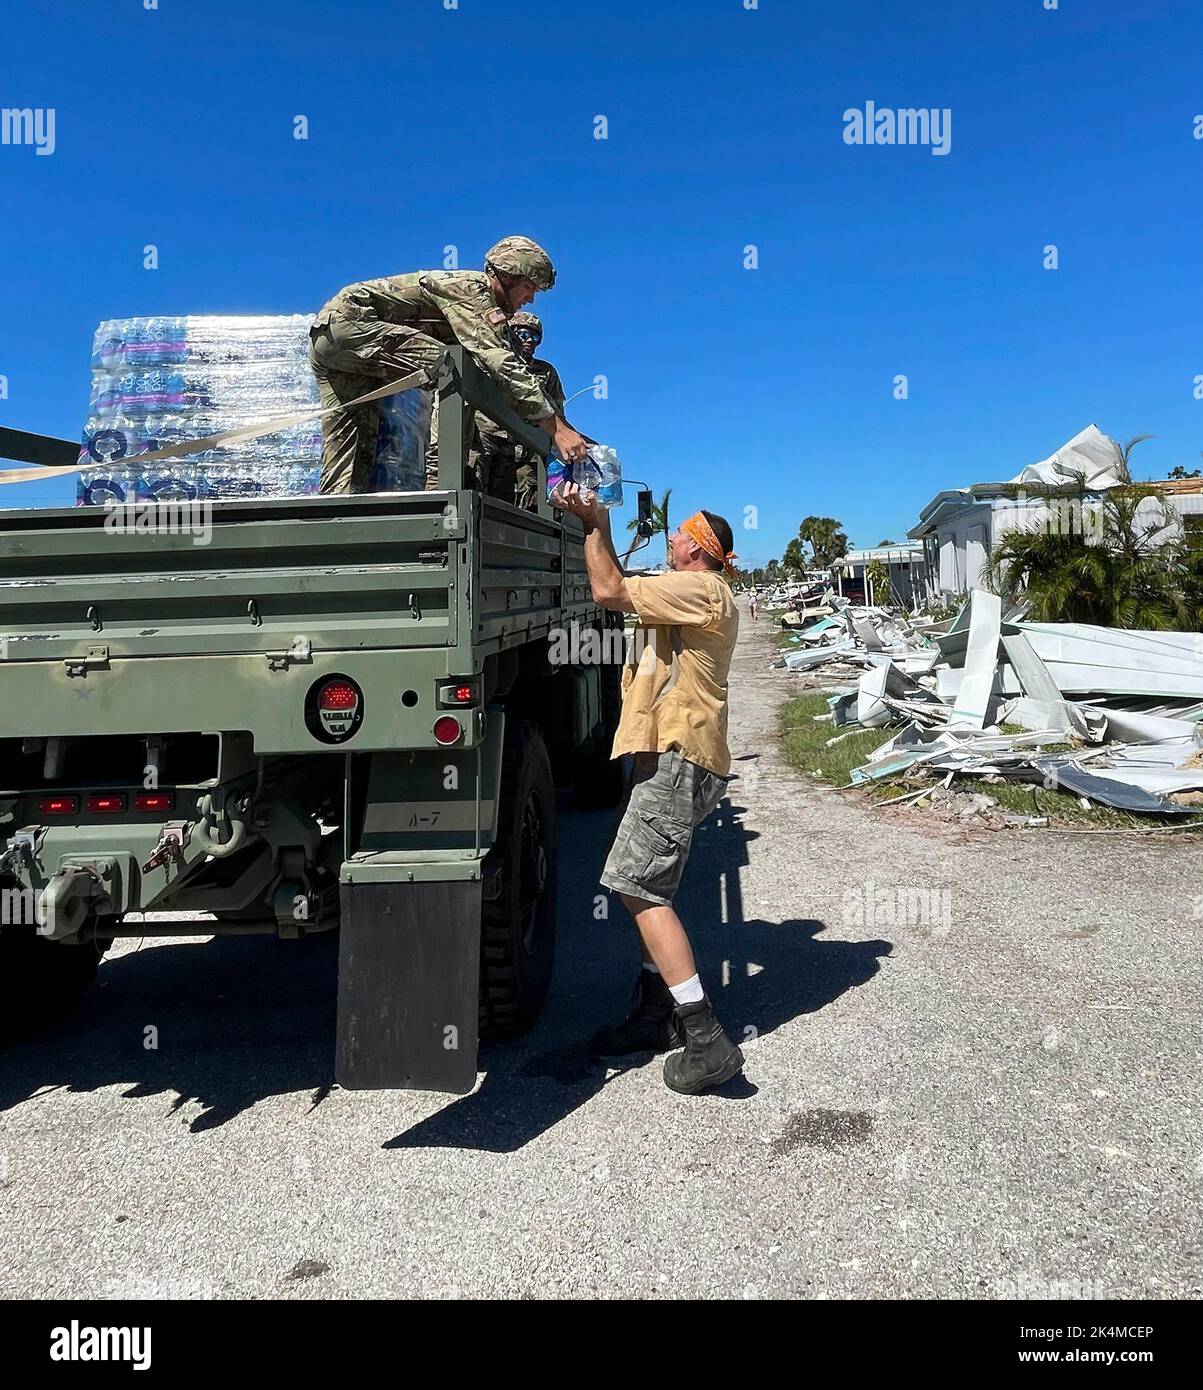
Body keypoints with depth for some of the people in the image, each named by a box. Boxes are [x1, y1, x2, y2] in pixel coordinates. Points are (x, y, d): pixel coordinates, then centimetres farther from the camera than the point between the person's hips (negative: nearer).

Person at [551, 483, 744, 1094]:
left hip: (679, 757, -11)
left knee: (639, 886, -15)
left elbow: (609, 591, -16)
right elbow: (621, 590, 25)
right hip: (669, 754, 11)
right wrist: (596, 524, 21)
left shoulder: (700, 589, -10)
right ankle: (656, 1014, 25)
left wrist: (595, 524, -2)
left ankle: (706, 1040, -15)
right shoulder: (696, 594, 23)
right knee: (646, 885, 16)